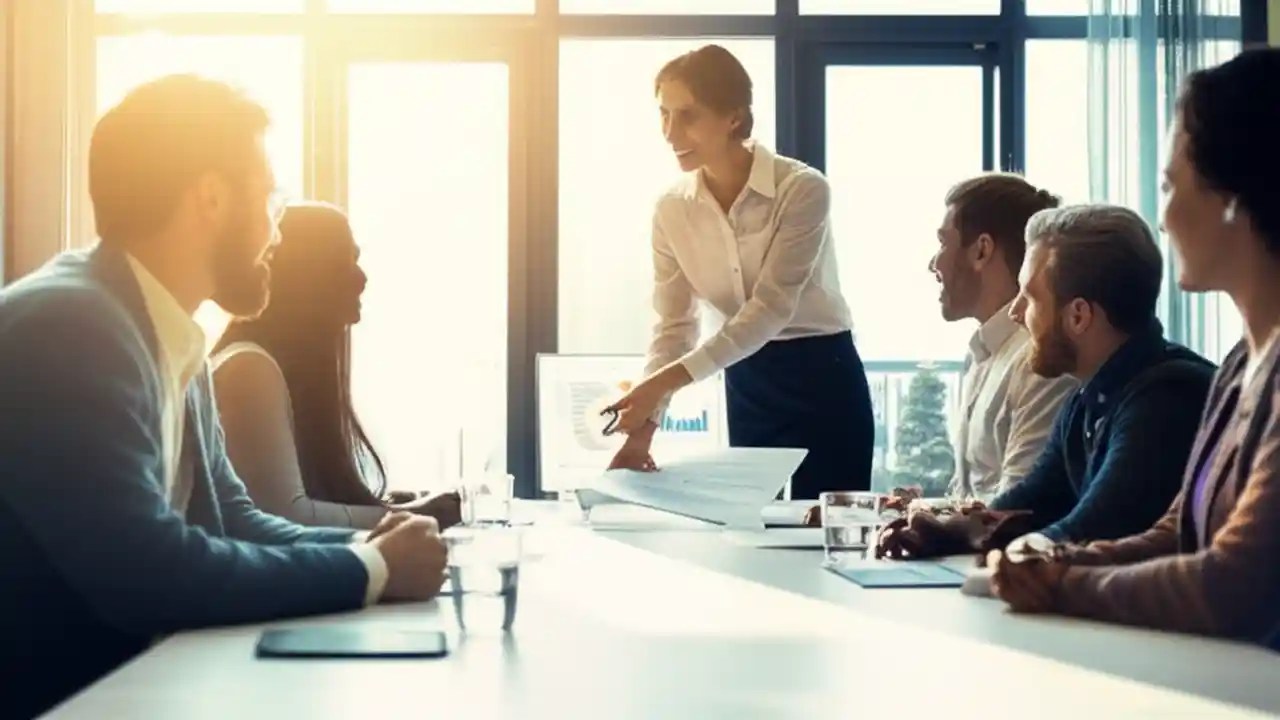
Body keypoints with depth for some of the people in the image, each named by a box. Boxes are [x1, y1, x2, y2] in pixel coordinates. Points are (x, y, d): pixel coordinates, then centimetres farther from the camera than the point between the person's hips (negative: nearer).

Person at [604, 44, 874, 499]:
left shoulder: (802, 190, -19)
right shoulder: (672, 210, -4)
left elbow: (770, 308, -25)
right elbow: (674, 325, -1)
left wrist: (665, 381, -32)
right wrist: (646, 421, -17)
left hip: (822, 379, -4)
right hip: (747, 385, 5)